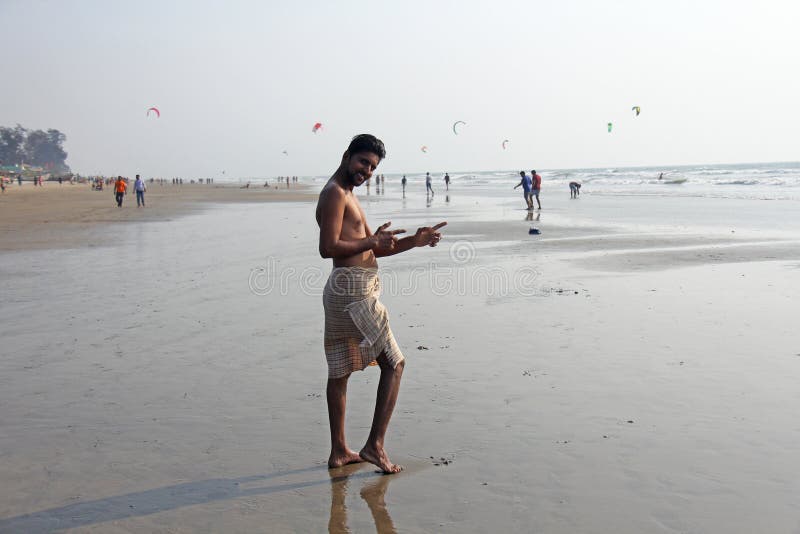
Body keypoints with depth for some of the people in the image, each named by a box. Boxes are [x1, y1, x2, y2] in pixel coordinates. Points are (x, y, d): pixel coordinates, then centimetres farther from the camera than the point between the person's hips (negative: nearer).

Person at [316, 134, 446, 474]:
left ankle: (339, 452, 22)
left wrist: (415, 241, 11)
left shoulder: (348, 196, 23)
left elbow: (375, 249, 22)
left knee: (340, 371, 13)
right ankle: (374, 445, -1)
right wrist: (371, 242, -11)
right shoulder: (335, 193, -10)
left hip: (340, 292, 10)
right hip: (353, 290, -10)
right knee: (394, 363, -3)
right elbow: (328, 248, -20)